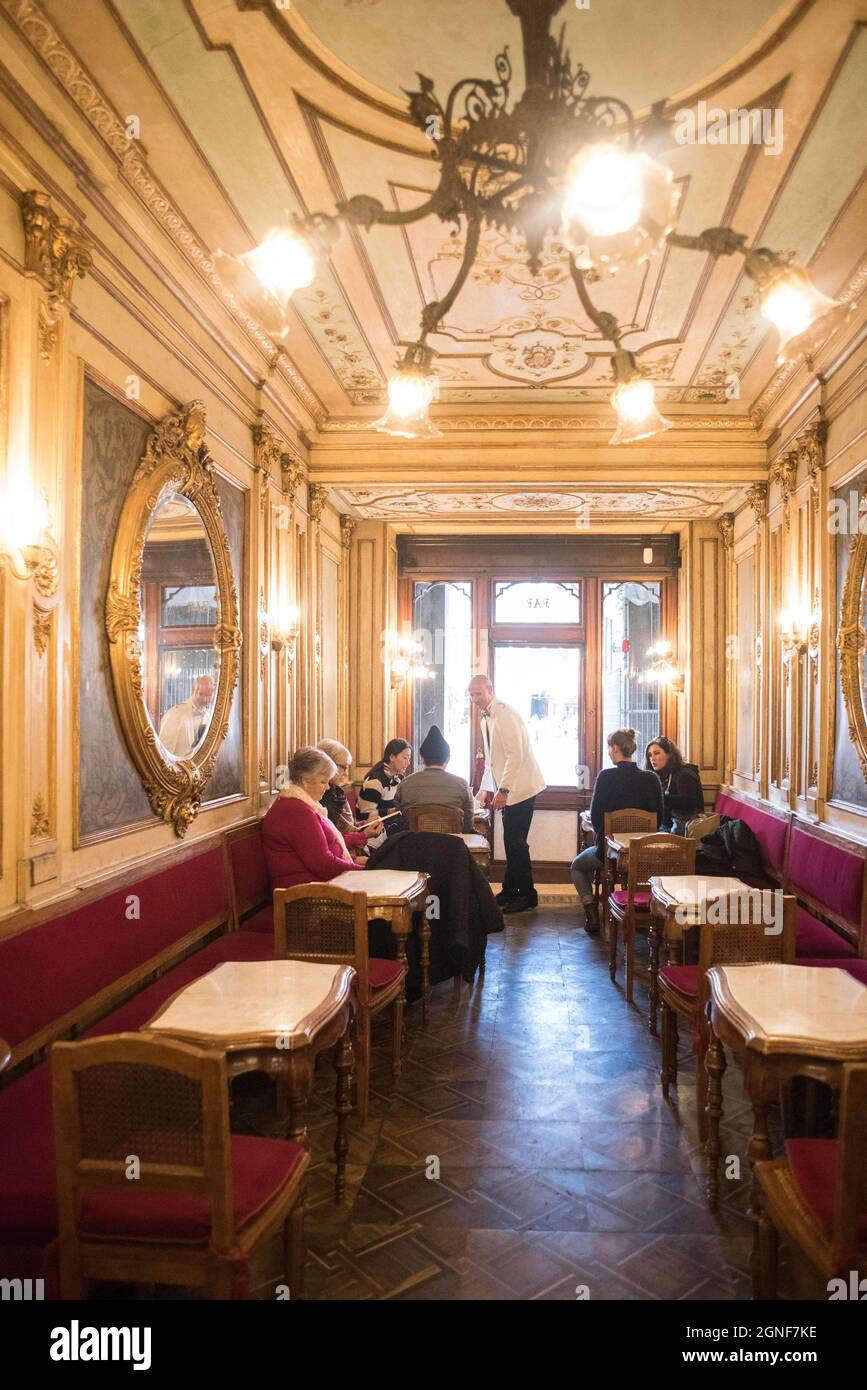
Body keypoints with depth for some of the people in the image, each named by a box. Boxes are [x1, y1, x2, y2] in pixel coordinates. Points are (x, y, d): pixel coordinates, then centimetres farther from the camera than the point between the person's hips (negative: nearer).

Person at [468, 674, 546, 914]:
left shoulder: (505, 715, -17)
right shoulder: (486, 718, 13)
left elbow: (515, 755, -23)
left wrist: (503, 790, -24)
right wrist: (488, 788, 15)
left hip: (520, 786, -9)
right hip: (506, 789, 9)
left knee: (515, 841, -7)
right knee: (511, 841, 14)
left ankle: (528, 895, 4)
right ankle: (510, 891, 23)